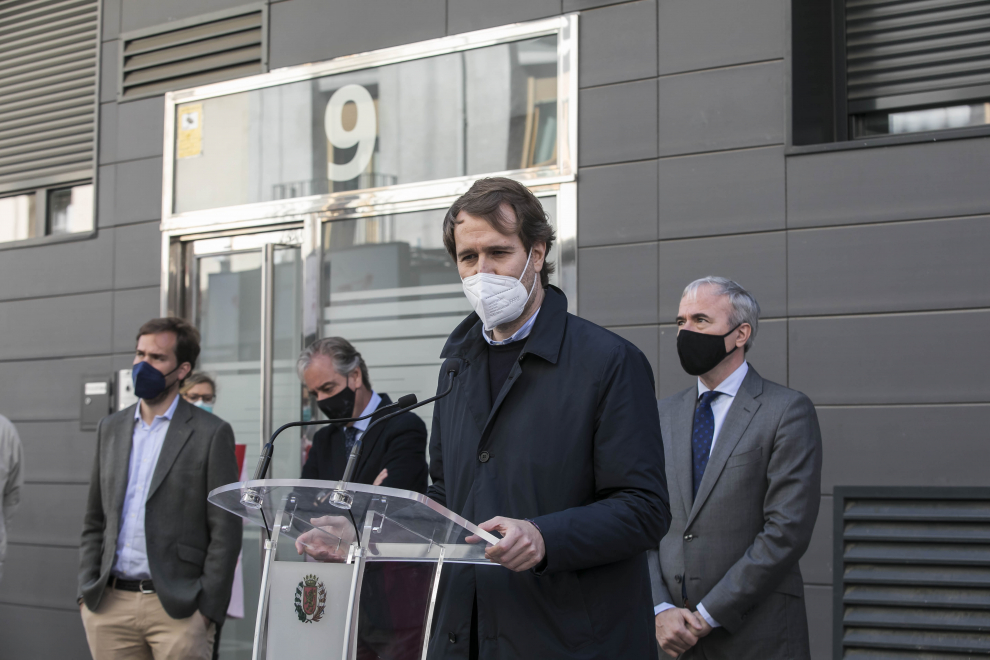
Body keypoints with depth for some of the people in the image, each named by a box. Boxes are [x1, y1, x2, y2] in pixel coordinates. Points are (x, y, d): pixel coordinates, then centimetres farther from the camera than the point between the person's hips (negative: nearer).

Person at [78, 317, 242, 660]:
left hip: (177, 609, -4)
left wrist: (207, 609, -9)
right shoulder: (110, 428, 14)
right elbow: (94, 520, 17)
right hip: (109, 606, 5)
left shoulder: (211, 433, -2)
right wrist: (87, 591, 6)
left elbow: (226, 531, -4)